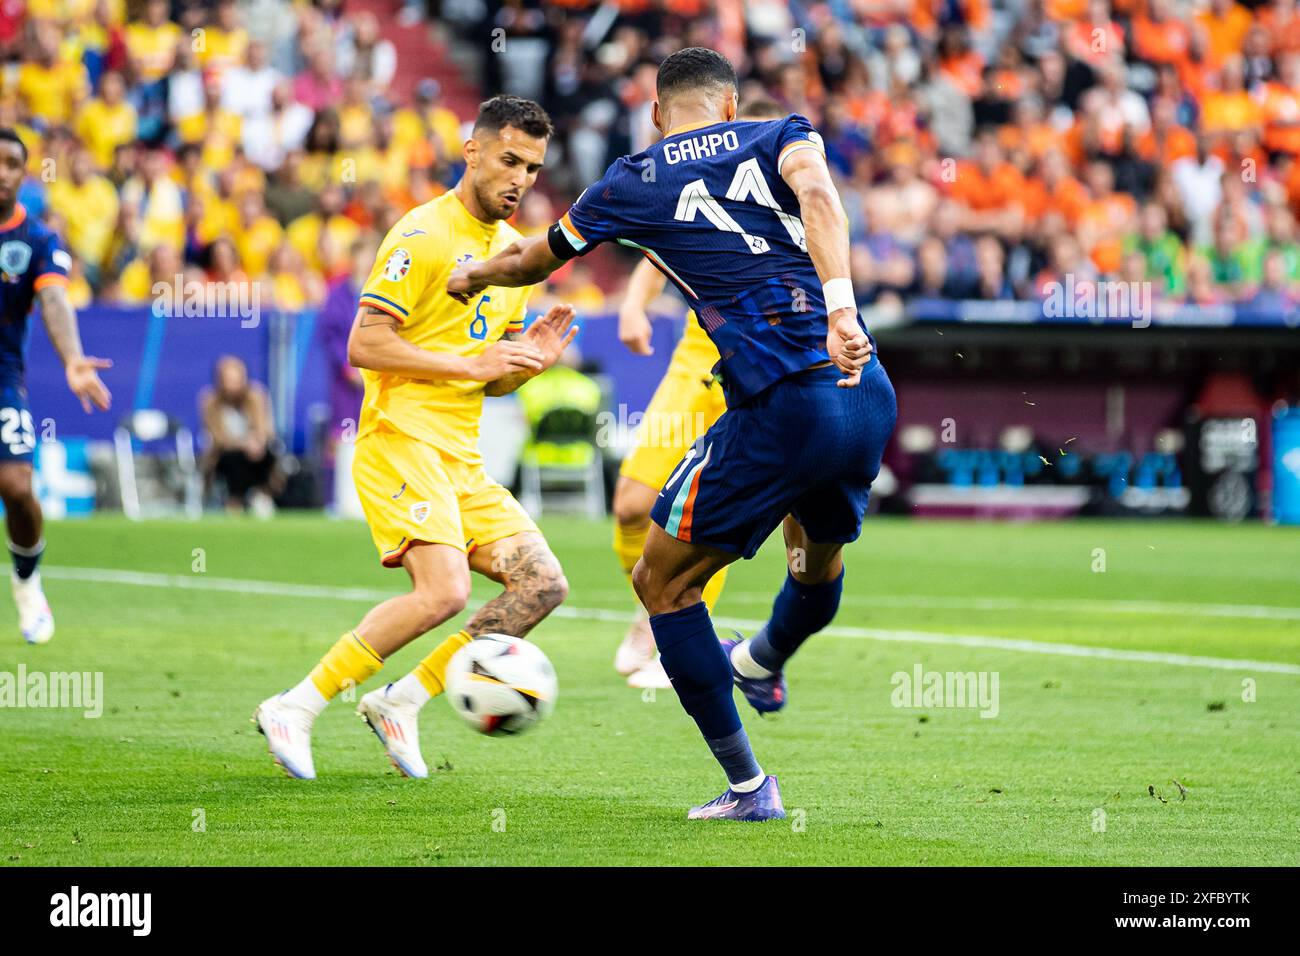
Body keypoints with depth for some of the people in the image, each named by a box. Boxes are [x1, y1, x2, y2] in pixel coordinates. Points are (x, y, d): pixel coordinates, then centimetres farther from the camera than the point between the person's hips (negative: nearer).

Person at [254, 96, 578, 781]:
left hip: (462, 459, 9)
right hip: (401, 440, -9)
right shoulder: (424, 235, -8)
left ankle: (400, 701, 4)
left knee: (542, 584, -2)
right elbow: (364, 345, -15)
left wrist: (529, 361, 1)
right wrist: (472, 364, -18)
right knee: (444, 591, -25)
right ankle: (296, 709, -15)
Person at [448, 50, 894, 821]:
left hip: (780, 411, -4)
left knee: (663, 581, 12)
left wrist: (477, 275, 50)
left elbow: (533, 264, 27)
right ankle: (763, 665, 61)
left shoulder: (632, 184, 10)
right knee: (820, 554, 32)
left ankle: (747, 785, 11)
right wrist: (839, 307, -25)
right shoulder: (779, 136, 12)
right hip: (869, 396, 4)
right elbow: (817, 193, -13)